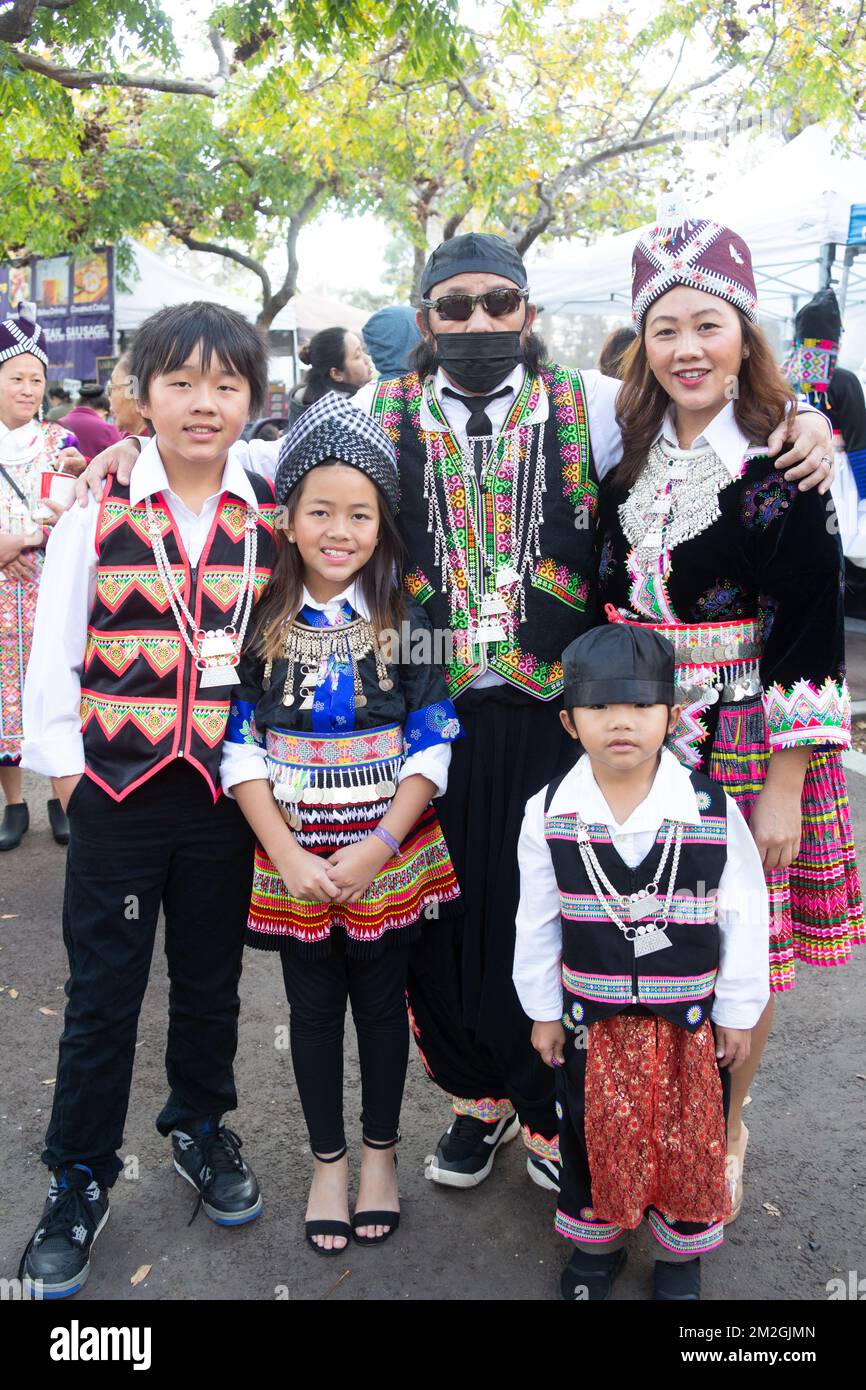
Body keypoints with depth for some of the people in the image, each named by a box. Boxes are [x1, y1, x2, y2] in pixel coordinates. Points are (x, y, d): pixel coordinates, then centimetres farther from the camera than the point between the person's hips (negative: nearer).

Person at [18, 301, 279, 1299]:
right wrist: (61, 760, -3)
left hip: (228, 790, 2)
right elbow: (56, 645, -1)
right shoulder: (97, 505, -4)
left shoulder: (274, 515, 1)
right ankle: (78, 1180, 29)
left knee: (211, 979, 18)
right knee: (102, 993, 9)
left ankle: (200, 1126, 43)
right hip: (115, 792, -1)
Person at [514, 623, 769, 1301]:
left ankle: (682, 1247, 42)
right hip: (591, 1019, 1)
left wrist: (738, 1014, -2)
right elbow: (536, 923, -2)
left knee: (690, 1139, 16)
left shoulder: (713, 810, -15)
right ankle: (596, 1237, 44)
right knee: (595, 1134, 18)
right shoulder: (549, 814, -12)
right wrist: (544, 1010, 3)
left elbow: (745, 921, -7)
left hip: (692, 1020, 0)